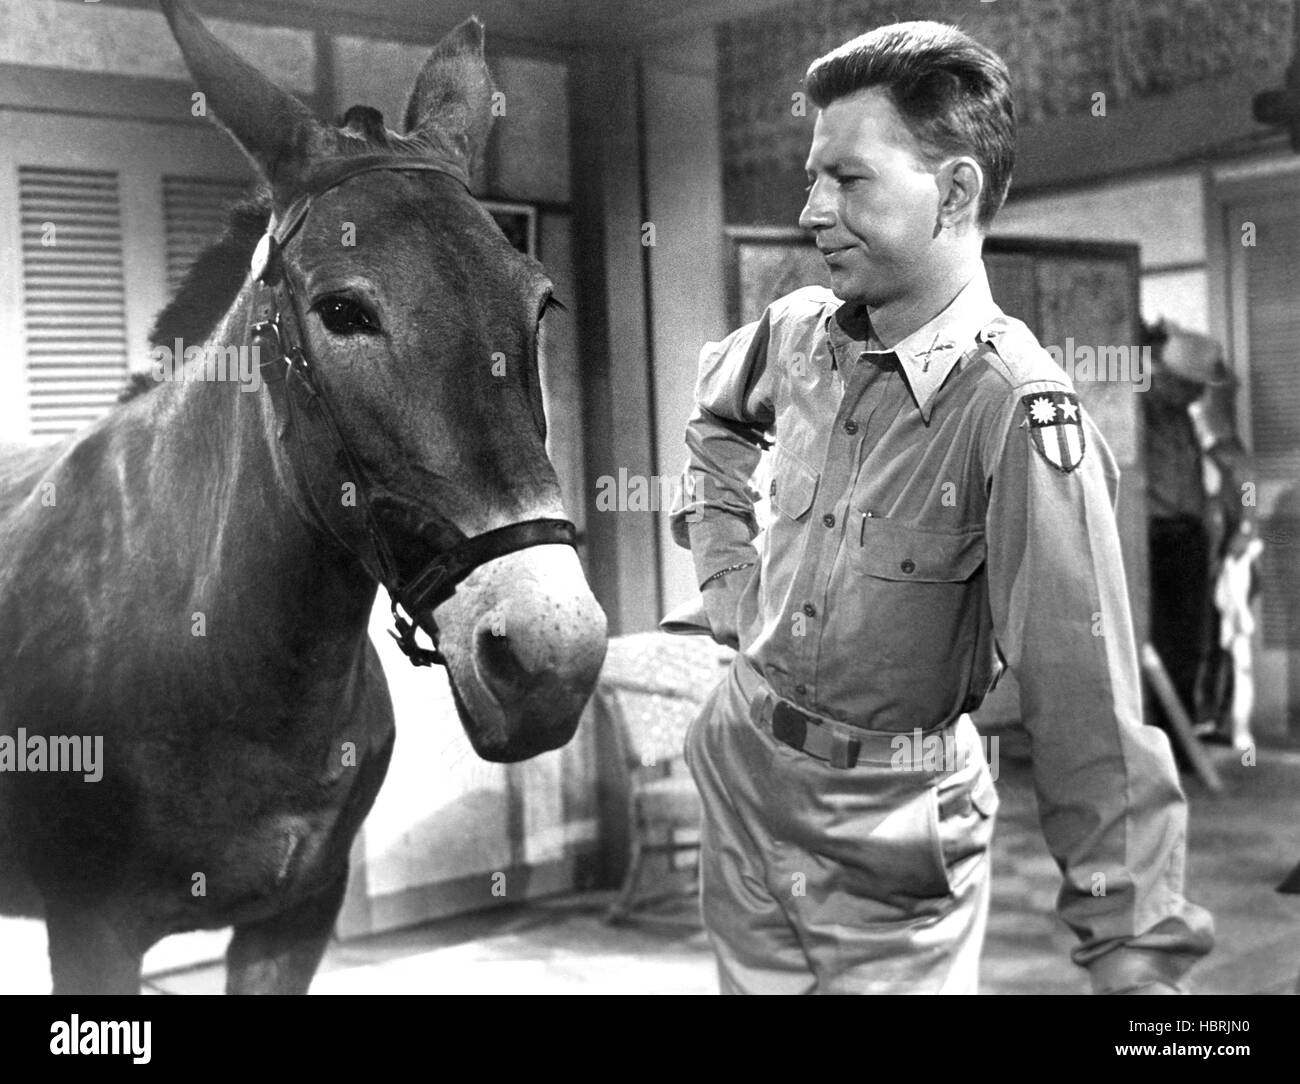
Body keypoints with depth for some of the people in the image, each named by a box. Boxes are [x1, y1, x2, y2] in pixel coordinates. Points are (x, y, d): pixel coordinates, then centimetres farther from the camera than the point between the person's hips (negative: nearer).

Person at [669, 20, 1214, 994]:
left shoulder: (1018, 411, -25)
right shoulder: (801, 332, -5)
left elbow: (1089, 712, -28)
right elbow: (717, 416, 20)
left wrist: (1136, 952, -28)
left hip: (893, 837, -6)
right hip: (742, 775, 7)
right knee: (752, 978, 23)